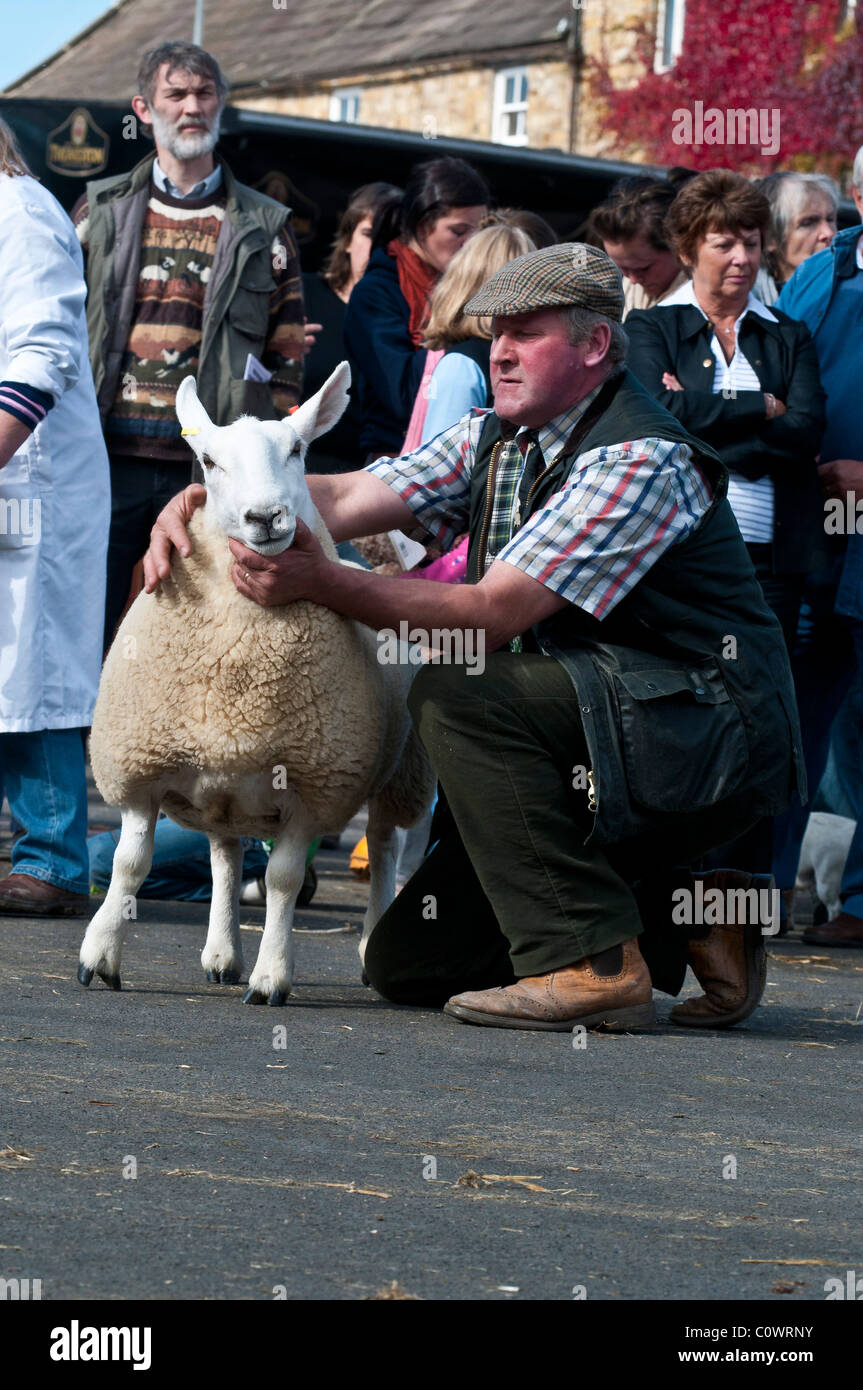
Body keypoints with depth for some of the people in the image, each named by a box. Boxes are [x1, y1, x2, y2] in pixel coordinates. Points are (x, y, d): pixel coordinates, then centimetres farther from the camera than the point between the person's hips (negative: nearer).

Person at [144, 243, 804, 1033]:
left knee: (456, 693, -30)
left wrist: (320, 582, -29)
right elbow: (348, 498, -2)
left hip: (709, 741, -9)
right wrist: (201, 501, -17)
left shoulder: (641, 461, -18)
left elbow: (492, 616, -23)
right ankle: (675, 926, 10)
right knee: (409, 964, 2)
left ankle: (591, 962, -25)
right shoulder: (494, 441, 9)